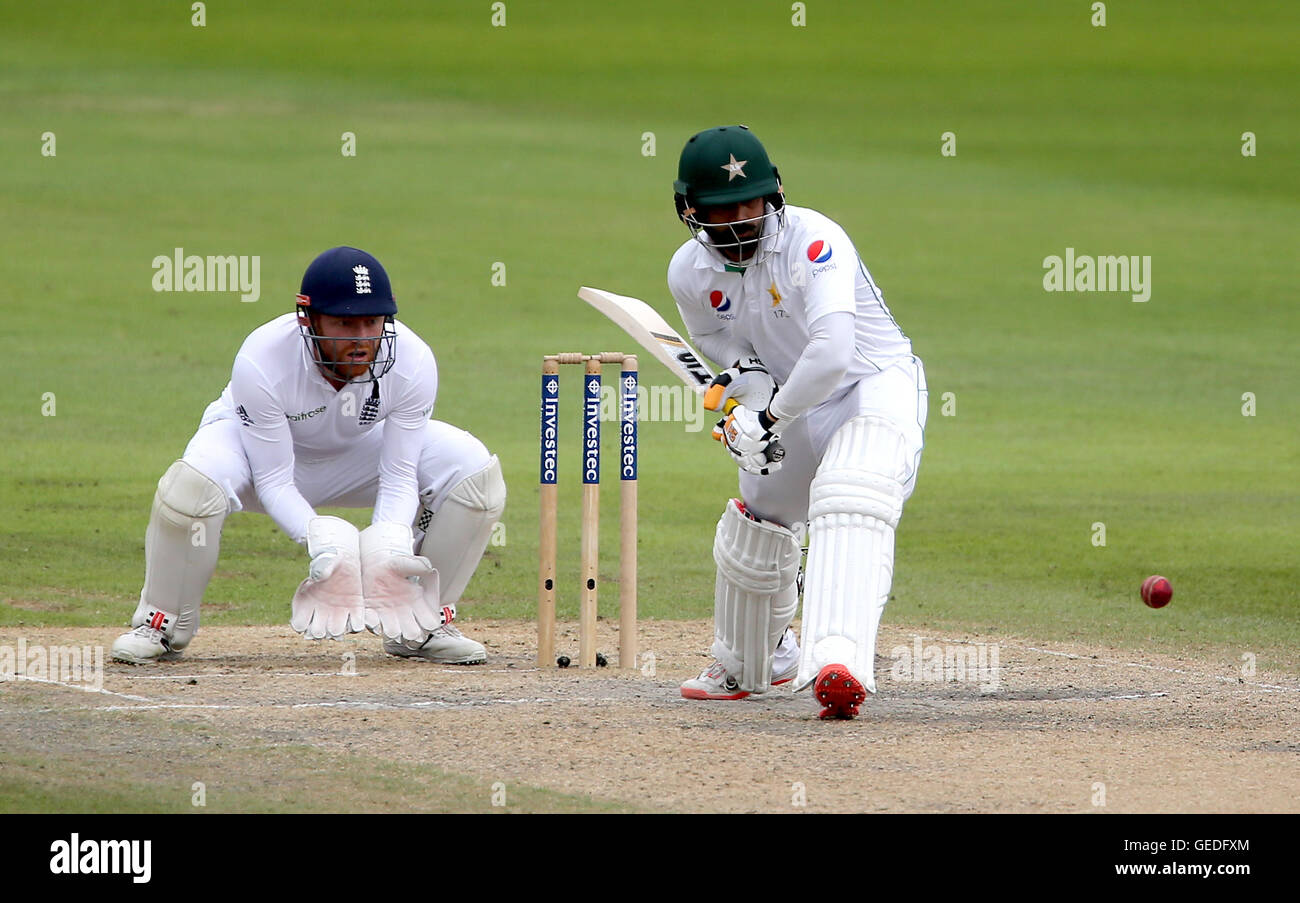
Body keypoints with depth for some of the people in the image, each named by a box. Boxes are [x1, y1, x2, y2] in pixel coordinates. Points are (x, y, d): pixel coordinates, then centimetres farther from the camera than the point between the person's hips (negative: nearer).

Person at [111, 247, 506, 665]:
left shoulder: (412, 361, -29)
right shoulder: (260, 362, -36)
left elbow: (399, 477, -21)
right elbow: (273, 482, -28)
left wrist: (390, 542, -41)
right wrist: (319, 537, -46)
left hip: (360, 450, 3)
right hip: (262, 448, -3)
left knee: (474, 470, -20)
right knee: (192, 484, -37)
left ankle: (424, 624, -1)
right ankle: (163, 624, -9)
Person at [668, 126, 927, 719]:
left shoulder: (813, 242, -29)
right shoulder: (690, 273, -7)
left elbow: (832, 353, -39)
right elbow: (729, 354, 7)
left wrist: (774, 414, -27)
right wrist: (747, 404, -15)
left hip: (877, 385, -7)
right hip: (791, 406, 7)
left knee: (849, 512, -33)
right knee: (750, 536, 18)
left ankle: (838, 664, -51)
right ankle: (748, 666, 46)